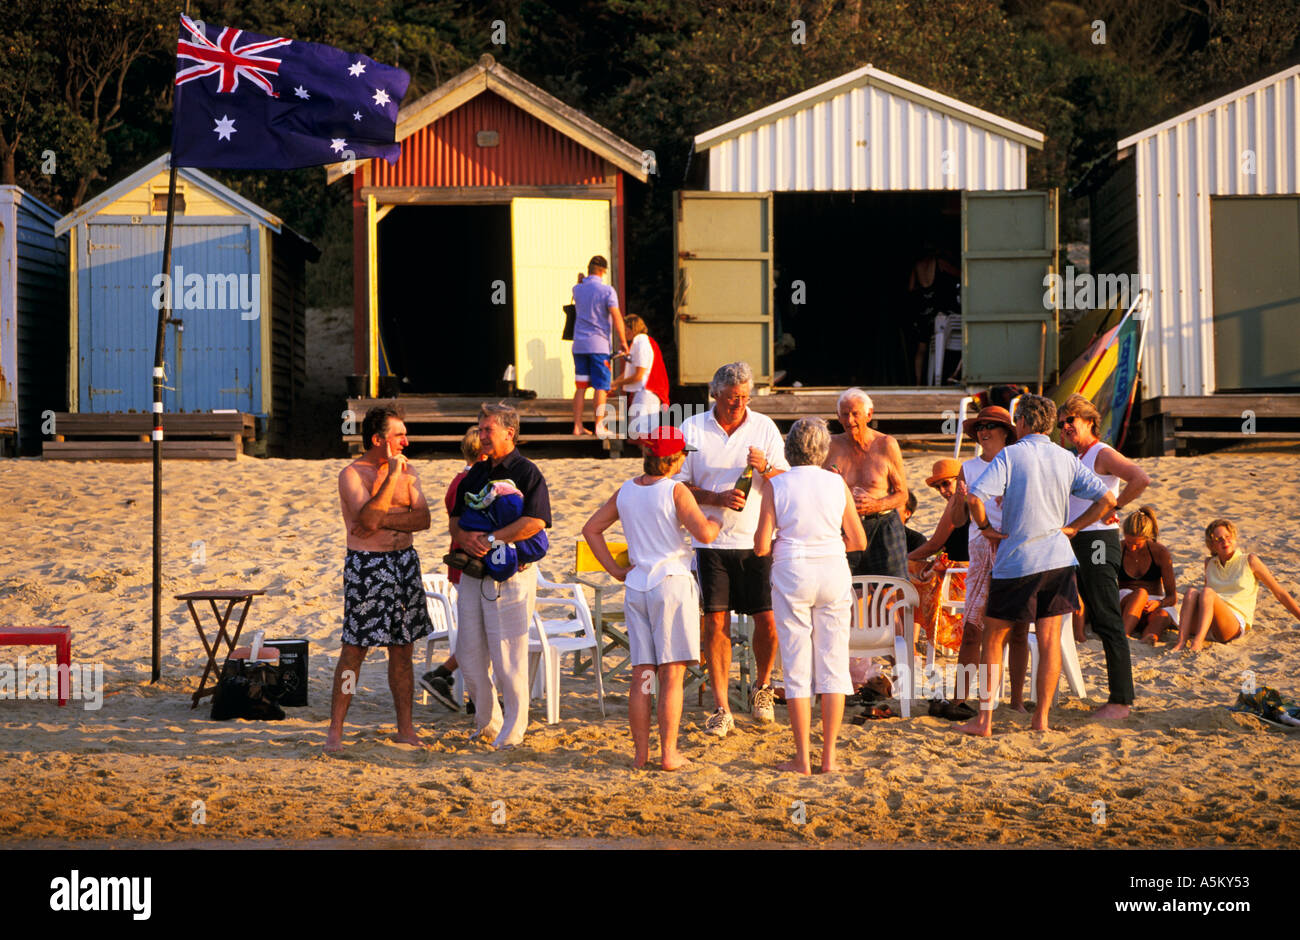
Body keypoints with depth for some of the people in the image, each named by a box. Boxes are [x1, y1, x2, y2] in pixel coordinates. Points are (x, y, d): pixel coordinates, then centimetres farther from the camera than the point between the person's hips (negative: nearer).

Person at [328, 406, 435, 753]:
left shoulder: (407, 471, 9)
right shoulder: (351, 474, -7)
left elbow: (423, 519, -2)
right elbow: (367, 518, -22)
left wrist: (383, 520, -14)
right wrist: (391, 477, -21)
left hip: (404, 564, 5)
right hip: (366, 567, -5)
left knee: (402, 651, 8)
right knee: (354, 650, -4)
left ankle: (405, 728, 15)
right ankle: (335, 730, 2)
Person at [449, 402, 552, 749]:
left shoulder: (527, 473, -6)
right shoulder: (476, 473, 16)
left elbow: (535, 521, -19)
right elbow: (455, 518, 17)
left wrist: (491, 540, -19)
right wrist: (464, 536, -6)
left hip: (510, 574, -7)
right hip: (472, 574, 7)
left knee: (508, 658, -4)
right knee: (469, 655, 9)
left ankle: (512, 731, 6)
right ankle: (486, 723, 23)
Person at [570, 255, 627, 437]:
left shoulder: (578, 290, 6)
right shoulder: (607, 290, -9)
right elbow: (617, 318, -14)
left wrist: (580, 283, 32)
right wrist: (622, 342, -8)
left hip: (579, 345, 5)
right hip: (599, 345, -5)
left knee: (580, 387, 8)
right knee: (600, 387, -1)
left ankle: (577, 426, 8)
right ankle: (599, 426, -5)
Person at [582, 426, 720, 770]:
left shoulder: (626, 491, 9)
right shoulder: (676, 491, -9)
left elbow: (591, 529, 15)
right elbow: (704, 534, -17)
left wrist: (616, 570, 12)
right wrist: (716, 519, 5)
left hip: (636, 587, 5)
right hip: (672, 582, -5)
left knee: (641, 675, 10)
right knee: (671, 675, -1)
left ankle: (640, 752, 11)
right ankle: (669, 753, -2)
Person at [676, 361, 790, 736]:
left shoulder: (764, 427, 5)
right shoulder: (693, 429, 3)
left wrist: (765, 469, -18)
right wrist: (717, 498, -14)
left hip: (757, 540, 0)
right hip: (711, 541, 0)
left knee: (768, 620, -4)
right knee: (715, 622, -2)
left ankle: (762, 685, 24)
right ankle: (721, 709, 4)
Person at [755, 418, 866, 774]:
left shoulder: (776, 485, -5)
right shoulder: (836, 483, 0)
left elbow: (761, 546, -6)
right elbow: (858, 541, 4)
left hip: (792, 574, -2)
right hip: (834, 572, 2)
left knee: (797, 667, 3)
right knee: (833, 663, 7)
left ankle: (802, 759, 4)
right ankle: (829, 756, 7)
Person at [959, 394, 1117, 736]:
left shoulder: (1010, 455, -8)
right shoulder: (1066, 460, 6)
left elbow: (974, 497, -20)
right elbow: (1107, 499, 5)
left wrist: (986, 528, -3)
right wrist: (1071, 528, 9)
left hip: (1016, 560, -4)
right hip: (1057, 558, 4)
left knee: (993, 640, 7)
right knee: (1050, 640, 6)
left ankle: (984, 719, 5)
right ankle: (1042, 718, 6)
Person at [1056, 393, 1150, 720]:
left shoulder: (1103, 454, -9)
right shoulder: (1077, 459, 18)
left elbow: (1141, 479, -25)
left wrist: (1113, 506, -18)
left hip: (1099, 541, -10)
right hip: (1078, 542, 10)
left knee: (1108, 622, -9)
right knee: (1098, 621, 11)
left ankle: (1121, 701, -9)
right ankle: (1117, 698, 15)